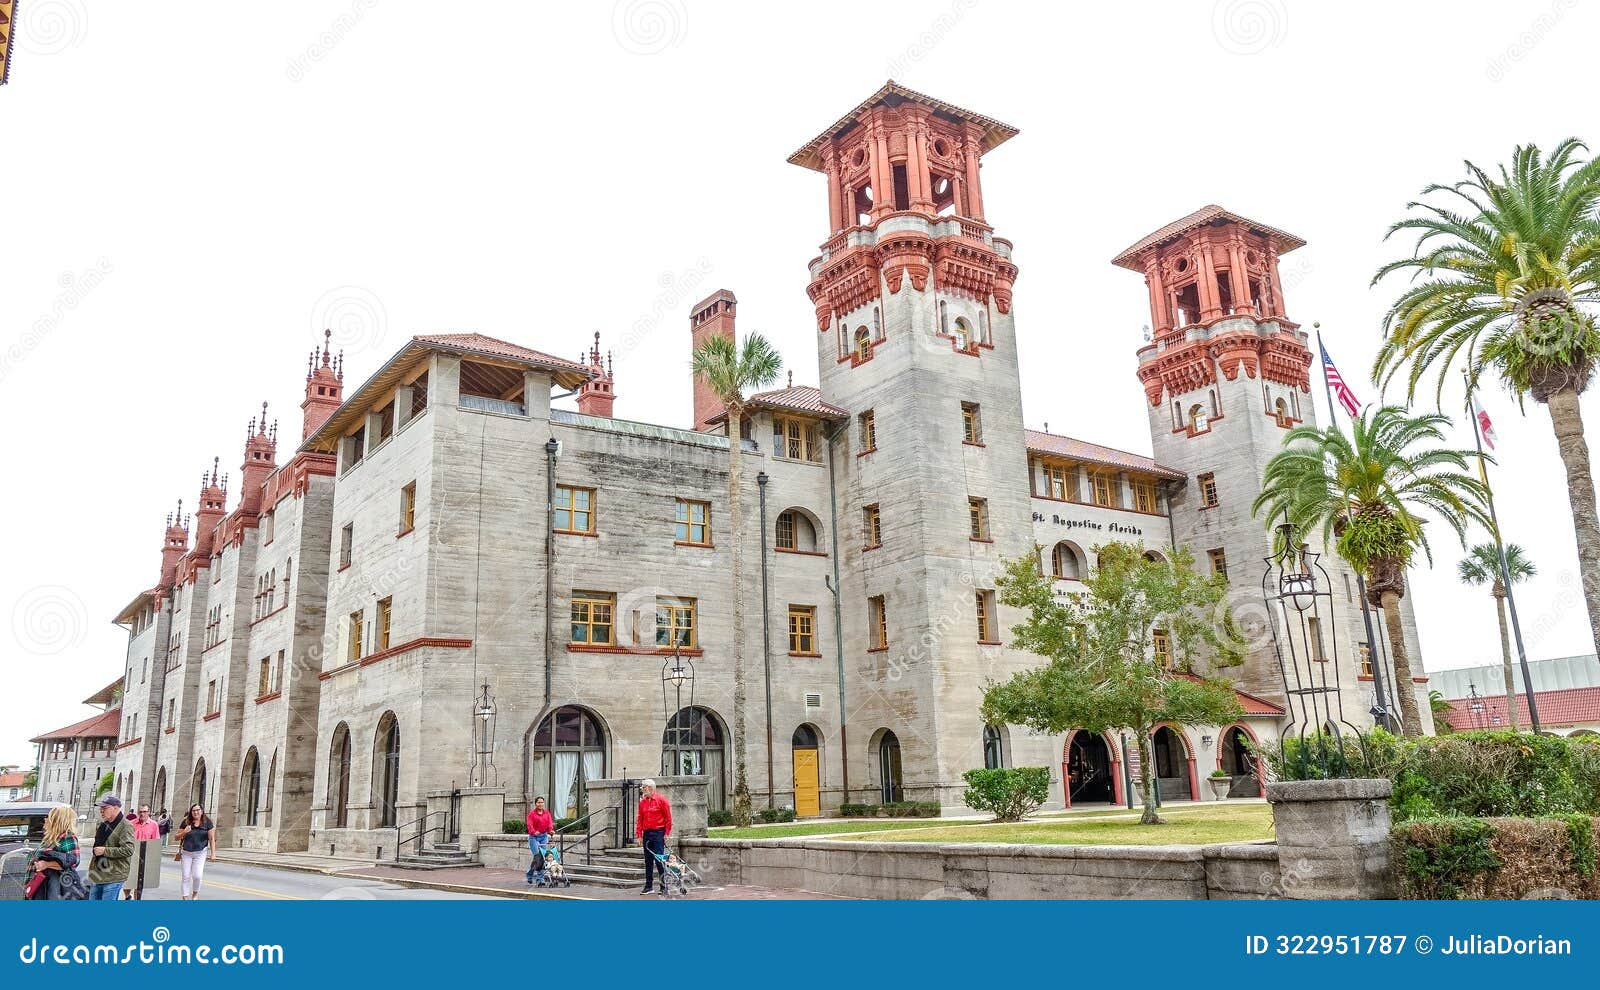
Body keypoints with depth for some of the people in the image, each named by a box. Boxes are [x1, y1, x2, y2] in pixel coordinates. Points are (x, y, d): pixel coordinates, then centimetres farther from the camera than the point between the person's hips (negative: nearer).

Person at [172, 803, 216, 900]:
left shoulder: (207, 822, -4)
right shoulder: (186, 822, -2)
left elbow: (212, 838, -3)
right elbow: (176, 837, 5)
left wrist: (213, 853, -8)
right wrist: (184, 832, -16)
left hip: (200, 853, -1)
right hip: (186, 853, 2)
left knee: (197, 875, -9)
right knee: (186, 876, 4)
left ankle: (195, 893, 18)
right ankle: (185, 897, 15)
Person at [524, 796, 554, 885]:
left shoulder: (546, 813, 13)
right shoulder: (532, 813, 0)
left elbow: (550, 823, 1)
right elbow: (530, 824, -13)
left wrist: (551, 830, -20)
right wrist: (534, 832, -31)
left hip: (544, 836, 4)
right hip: (534, 837, -4)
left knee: (544, 856, -2)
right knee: (537, 856, -15)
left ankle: (541, 878, 5)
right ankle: (530, 875, 5)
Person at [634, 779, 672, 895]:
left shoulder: (661, 799, -5)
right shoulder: (642, 802, 11)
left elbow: (668, 818, -5)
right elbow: (639, 819, 11)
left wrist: (666, 833, -8)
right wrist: (639, 834, 3)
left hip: (658, 833, -6)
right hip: (647, 833, 6)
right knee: (648, 860, 9)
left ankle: (664, 886, 1)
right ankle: (648, 886, 16)